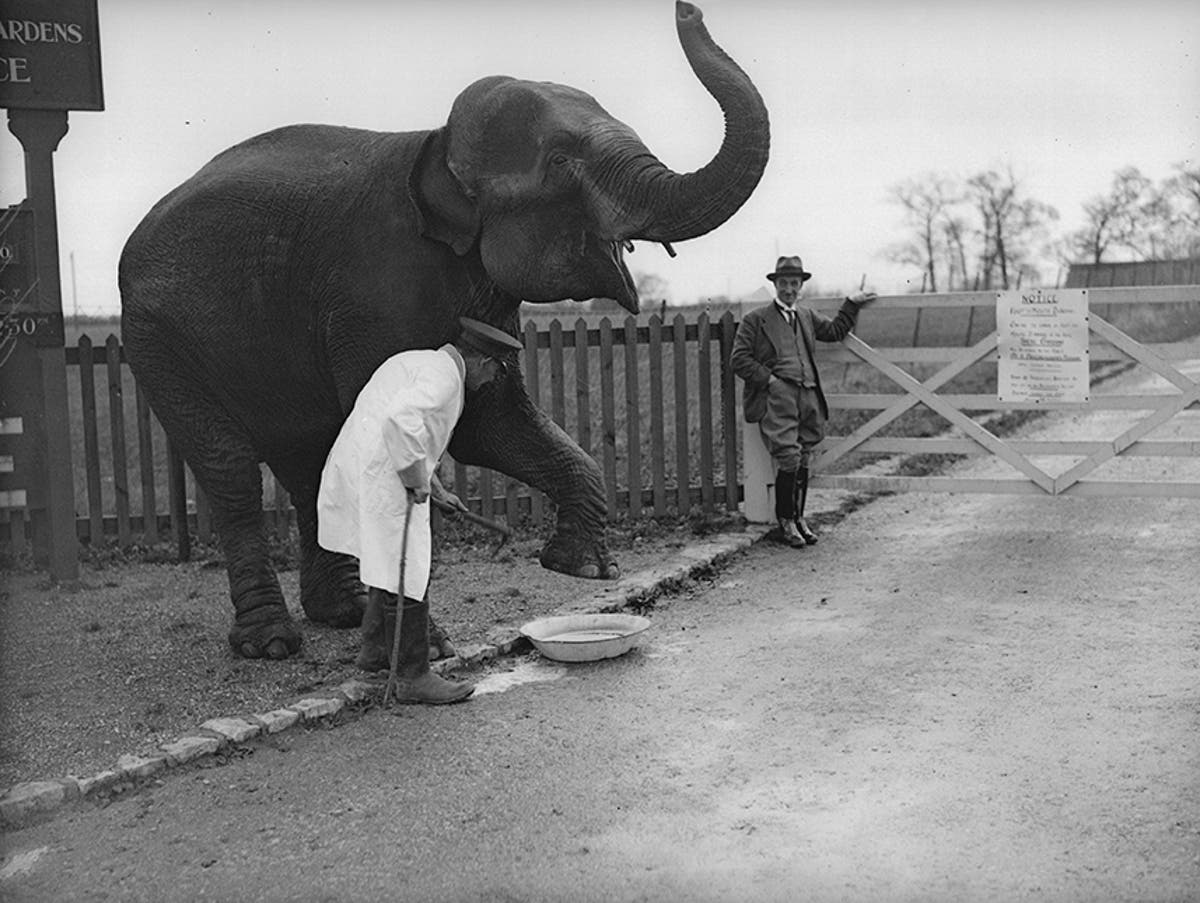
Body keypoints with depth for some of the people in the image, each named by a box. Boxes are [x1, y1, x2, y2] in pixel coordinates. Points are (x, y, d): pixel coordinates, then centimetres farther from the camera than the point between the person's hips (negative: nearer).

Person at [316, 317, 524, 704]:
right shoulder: (443, 374, -13)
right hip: (381, 481, -11)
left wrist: (436, 488, 35)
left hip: (353, 469, 11)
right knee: (404, 575, -4)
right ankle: (414, 677, 3)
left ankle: (374, 649, 37)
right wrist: (418, 479, -19)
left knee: (392, 564, 24)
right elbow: (402, 420, -32)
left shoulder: (418, 362, 20)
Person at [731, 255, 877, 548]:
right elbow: (739, 359, -1)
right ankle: (786, 521, 2)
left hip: (808, 396, 5)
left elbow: (835, 331, 35)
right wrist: (768, 379, -9)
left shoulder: (807, 317, 22)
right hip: (777, 396, -5)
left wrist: (852, 304, 28)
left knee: (803, 461, 7)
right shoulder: (755, 319, 4)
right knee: (789, 459, -13)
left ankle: (798, 517, 19)